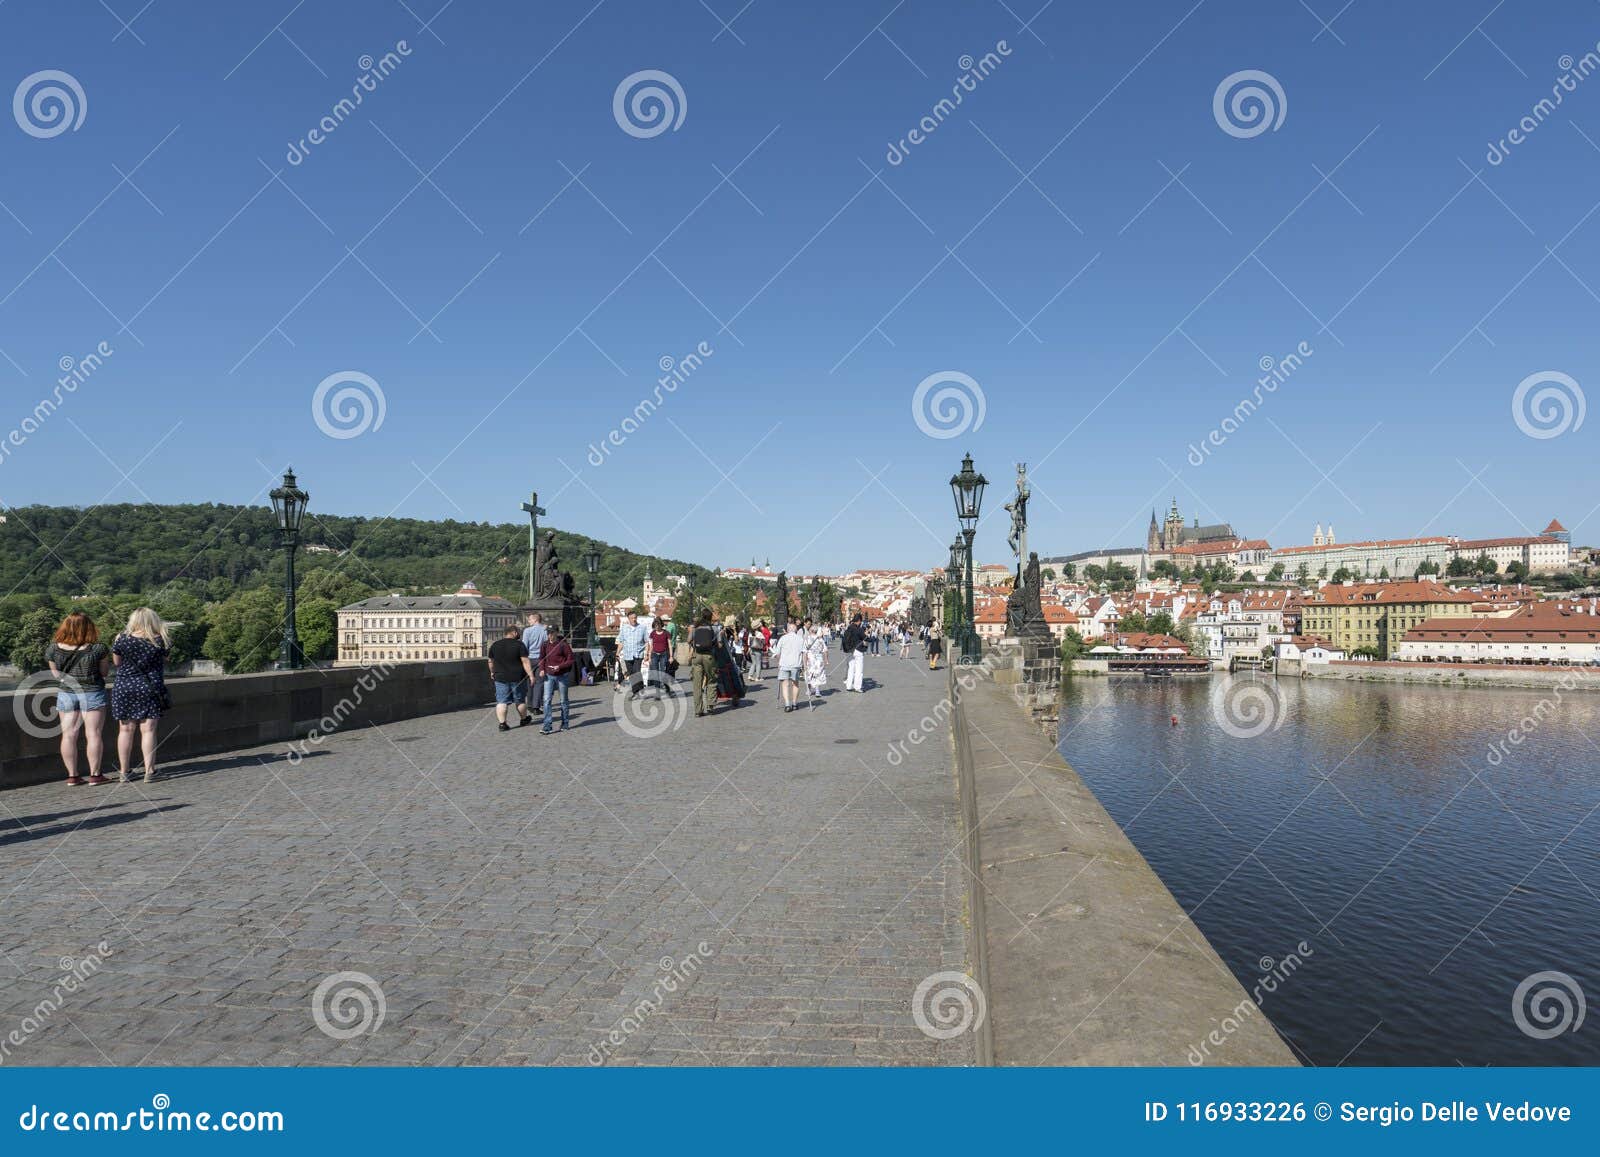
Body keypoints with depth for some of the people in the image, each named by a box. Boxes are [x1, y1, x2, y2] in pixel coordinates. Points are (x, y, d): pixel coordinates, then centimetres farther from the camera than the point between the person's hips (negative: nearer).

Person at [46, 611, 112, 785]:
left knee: (68, 735, 7)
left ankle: (72, 775, 10)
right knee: (93, 734, 1)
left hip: (65, 694, 3)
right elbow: (104, 671, -3)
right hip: (92, 693, -3)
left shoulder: (53, 649, -3)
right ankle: (95, 774, 3)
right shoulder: (98, 648, -12)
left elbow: (55, 673, 7)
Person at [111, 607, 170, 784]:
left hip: (124, 688, 1)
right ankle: (149, 771, 0)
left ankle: (124, 771, 16)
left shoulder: (122, 639, -6)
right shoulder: (160, 642, -6)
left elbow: (116, 662, 6)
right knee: (148, 730, 2)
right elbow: (164, 662, 7)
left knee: (126, 730, 9)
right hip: (150, 689, -1)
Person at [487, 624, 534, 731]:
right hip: (518, 678, -2)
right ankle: (523, 720, 28)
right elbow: (525, 661, -15)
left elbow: (490, 661, 14)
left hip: (500, 678, 2)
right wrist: (531, 675, -12)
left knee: (502, 702, 4)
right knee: (520, 700, 13)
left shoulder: (494, 645, 4)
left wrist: (492, 672, 28)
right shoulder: (519, 645, -10)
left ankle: (502, 723, -3)